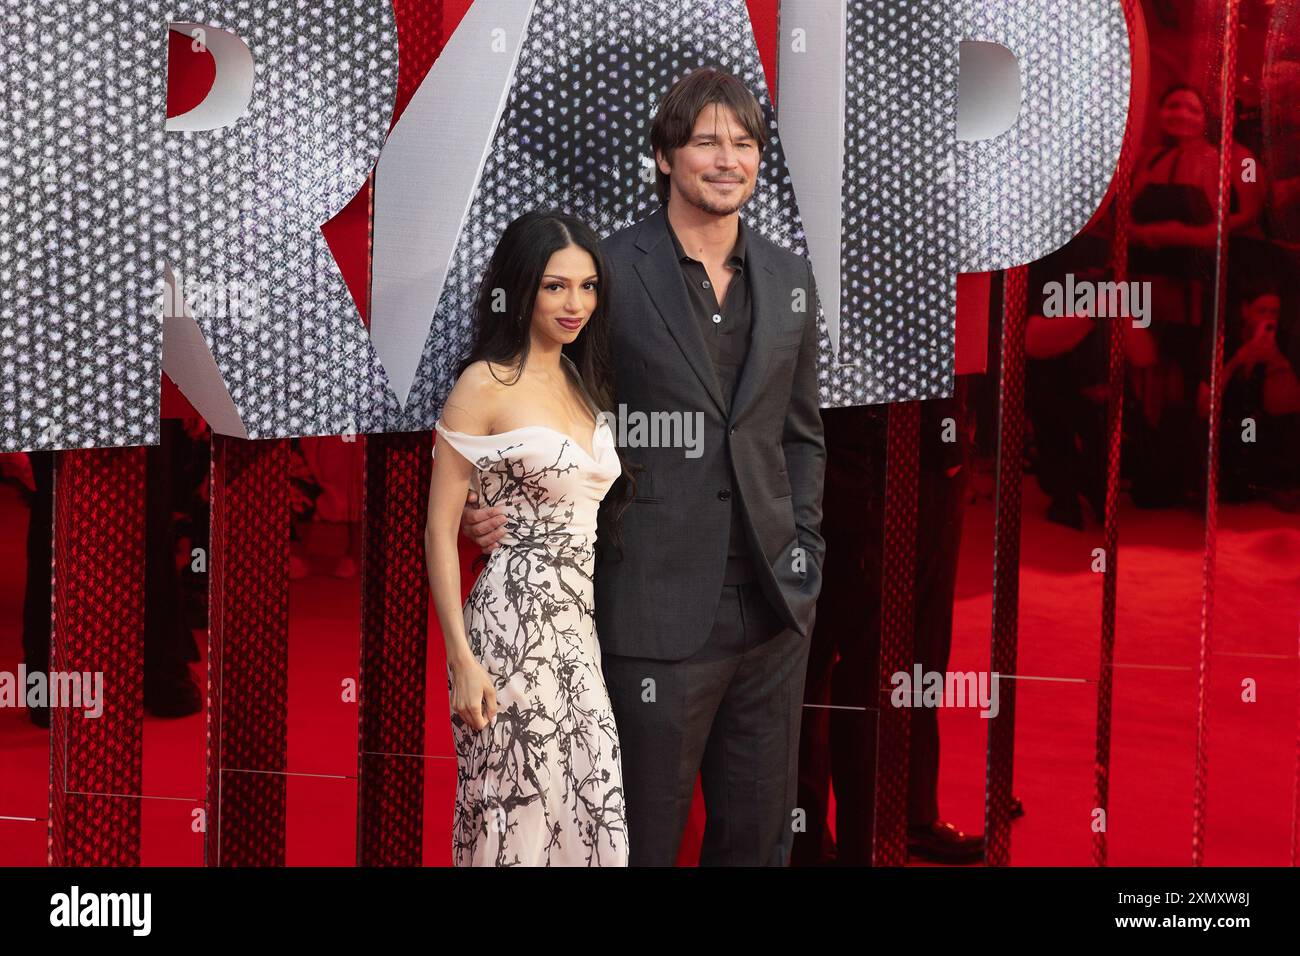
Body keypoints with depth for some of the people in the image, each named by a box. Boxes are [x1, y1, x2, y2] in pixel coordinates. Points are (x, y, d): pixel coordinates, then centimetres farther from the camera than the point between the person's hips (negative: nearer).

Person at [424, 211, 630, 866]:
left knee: (588, 815, 7)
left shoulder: (581, 382, 14)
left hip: (578, 629, 7)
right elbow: (440, 531, -8)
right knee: (518, 817, -2)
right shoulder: (485, 384, -7)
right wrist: (462, 658, -14)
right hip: (514, 624, -7)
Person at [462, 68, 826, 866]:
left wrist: (802, 547, 7)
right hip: (659, 613, -5)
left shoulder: (789, 278, 9)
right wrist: (491, 500, -16)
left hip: (773, 611, 5)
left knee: (759, 833, 16)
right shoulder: (610, 272, -6)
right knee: (643, 836, 7)